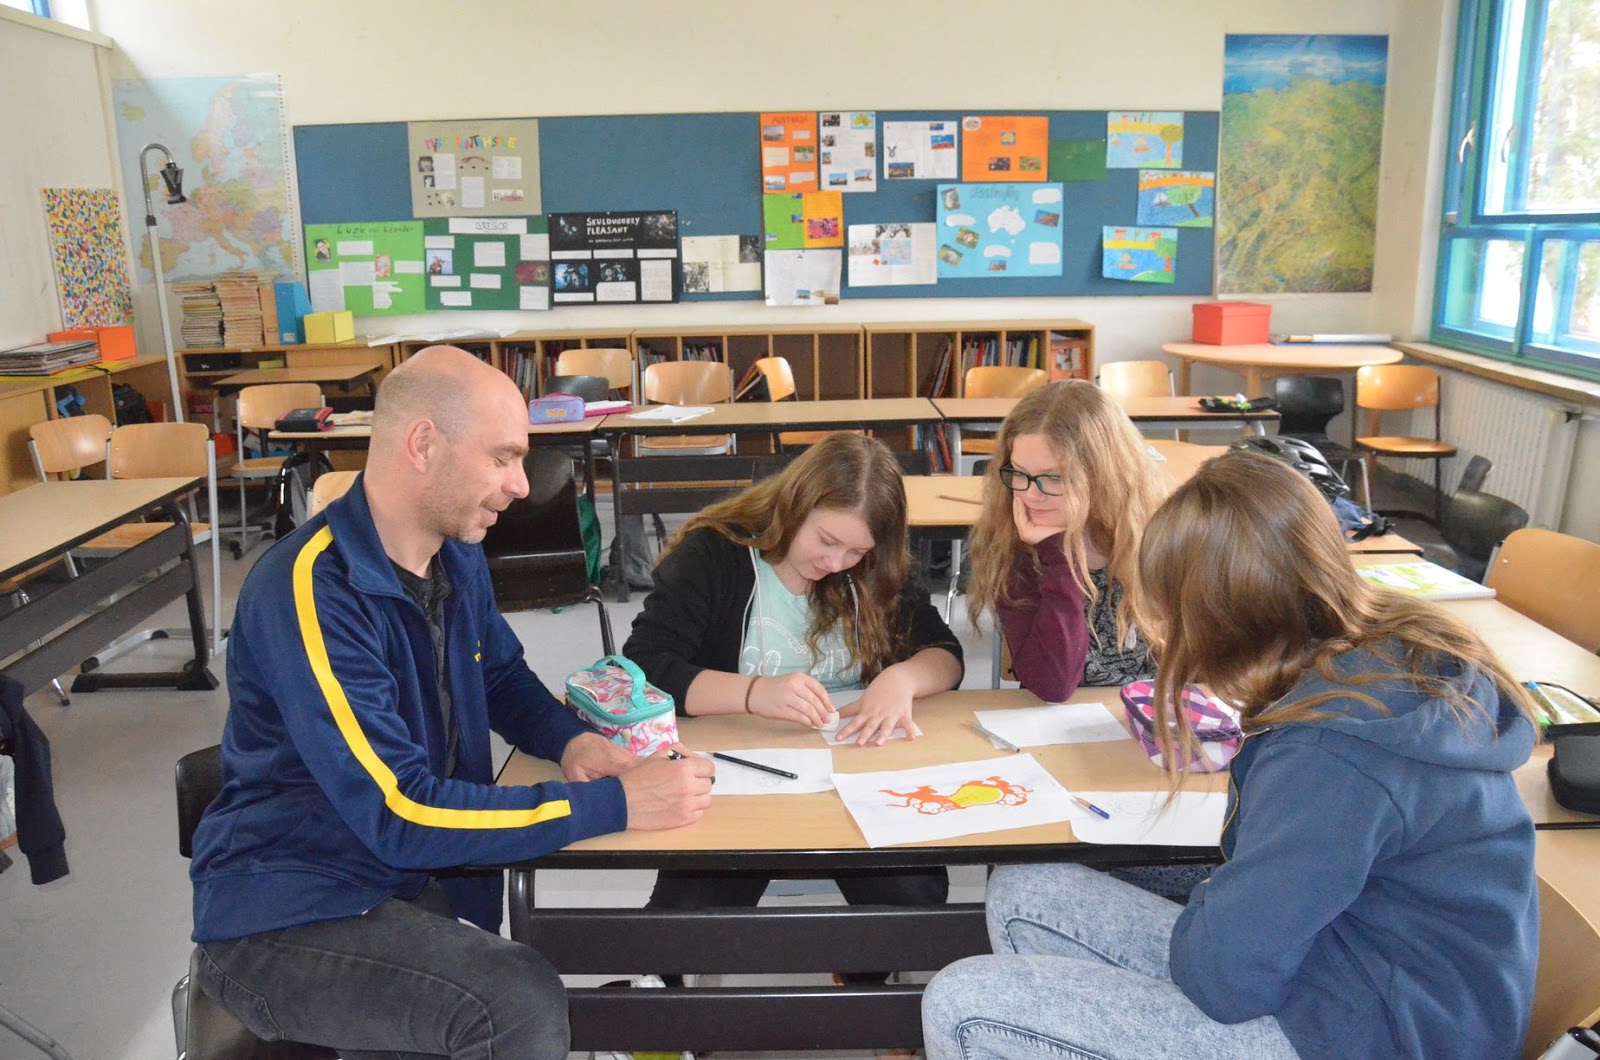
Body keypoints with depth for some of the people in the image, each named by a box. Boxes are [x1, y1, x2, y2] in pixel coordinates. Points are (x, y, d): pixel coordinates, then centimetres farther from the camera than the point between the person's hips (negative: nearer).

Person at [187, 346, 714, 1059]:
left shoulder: (455, 554, 0)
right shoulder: (311, 592, -25)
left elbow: (502, 676, 17)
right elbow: (402, 815, -29)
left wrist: (569, 741, -5)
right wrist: (614, 804, -27)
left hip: (412, 879, 8)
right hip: (288, 918, -8)